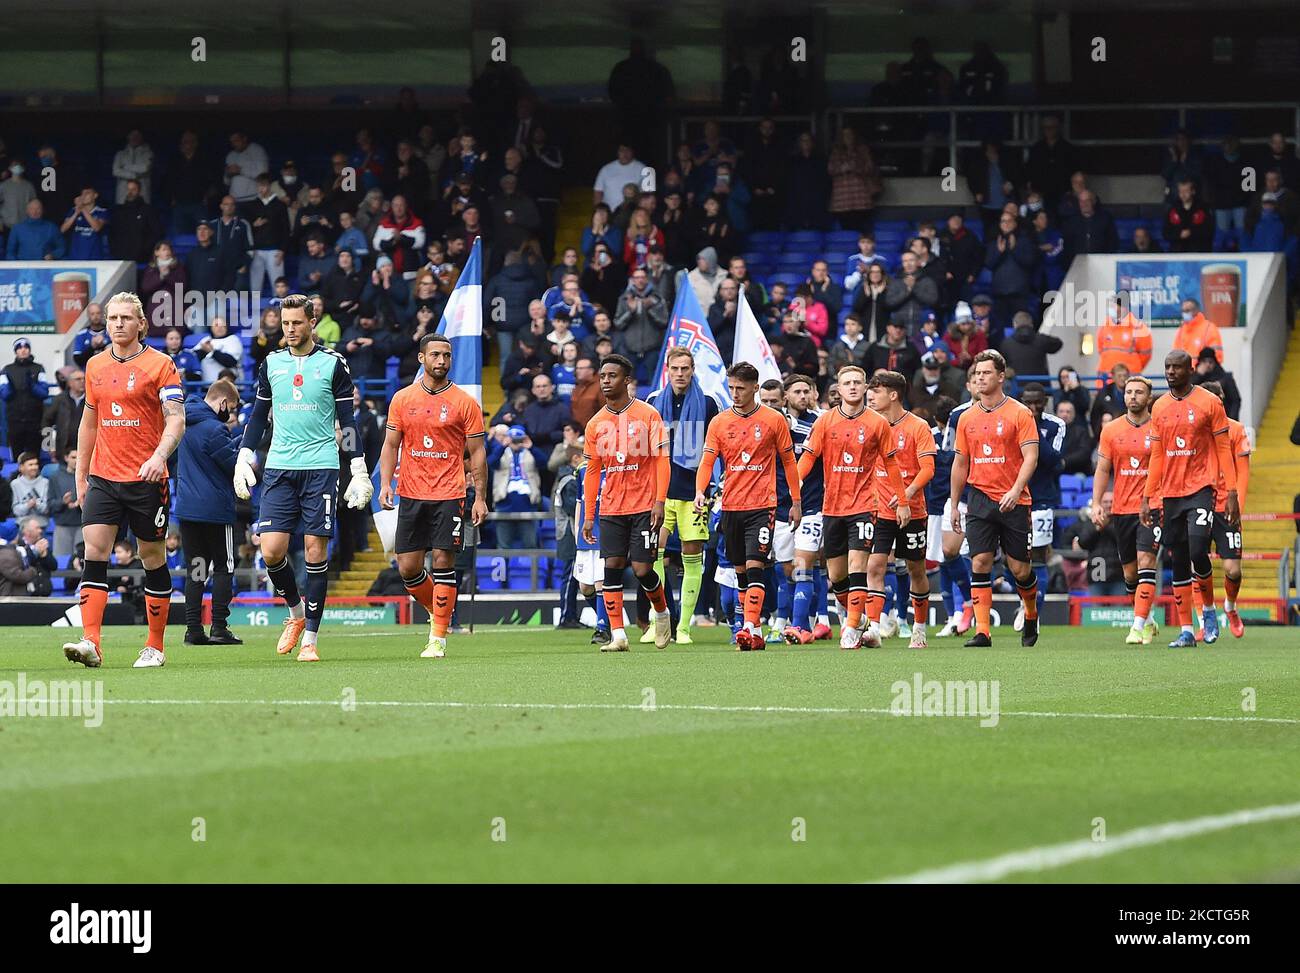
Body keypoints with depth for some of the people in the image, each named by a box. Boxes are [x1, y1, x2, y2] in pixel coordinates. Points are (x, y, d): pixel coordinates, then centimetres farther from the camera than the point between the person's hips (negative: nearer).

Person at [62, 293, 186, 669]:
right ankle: (90, 642, -18)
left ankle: (155, 646, 14)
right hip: (103, 478, 4)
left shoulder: (160, 364, -4)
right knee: (94, 551, -11)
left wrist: (159, 455, -27)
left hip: (147, 479, -4)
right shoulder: (96, 366, 11)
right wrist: (81, 474, 18)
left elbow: (176, 419, -10)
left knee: (153, 557, 4)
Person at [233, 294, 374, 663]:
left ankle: (309, 639, 2)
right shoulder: (271, 363, 10)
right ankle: (296, 613, 18)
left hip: (320, 467, -3)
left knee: (315, 550, -4)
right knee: (271, 550, -8)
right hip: (278, 467, 3)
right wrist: (244, 459, 10)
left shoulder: (332, 363, 2)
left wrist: (359, 471, 0)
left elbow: (347, 421, 4)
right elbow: (259, 415, 18)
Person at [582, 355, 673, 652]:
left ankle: (662, 613, 23)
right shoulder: (596, 424, 8)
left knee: (642, 569, -6)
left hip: (644, 507, -4)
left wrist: (659, 501, -13)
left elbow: (662, 460, -5)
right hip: (611, 509, 4)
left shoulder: (648, 415, -4)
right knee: (612, 566, -6)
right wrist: (588, 515, 9)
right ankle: (617, 635, -4)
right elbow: (592, 471, 13)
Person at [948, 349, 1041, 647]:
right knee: (980, 563, -8)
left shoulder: (1019, 413, -4)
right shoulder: (967, 418, 10)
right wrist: (954, 506, 16)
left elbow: (1030, 457, -10)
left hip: (1013, 502, -3)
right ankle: (982, 631, -8)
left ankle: (1031, 616, 29)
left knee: (1019, 568, 2)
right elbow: (960, 463, 16)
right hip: (980, 498, 3)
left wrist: (1016, 490, -24)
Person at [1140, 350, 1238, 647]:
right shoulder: (1159, 408, 10)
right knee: (1178, 563, 4)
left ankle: (1209, 609, 8)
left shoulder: (1209, 403, -3)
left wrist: (1232, 494, -7)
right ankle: (1186, 631, 8)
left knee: (1198, 552, -18)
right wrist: (1146, 499, 11)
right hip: (1171, 493, 5)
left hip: (1200, 489, -5)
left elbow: (1224, 450, -2)